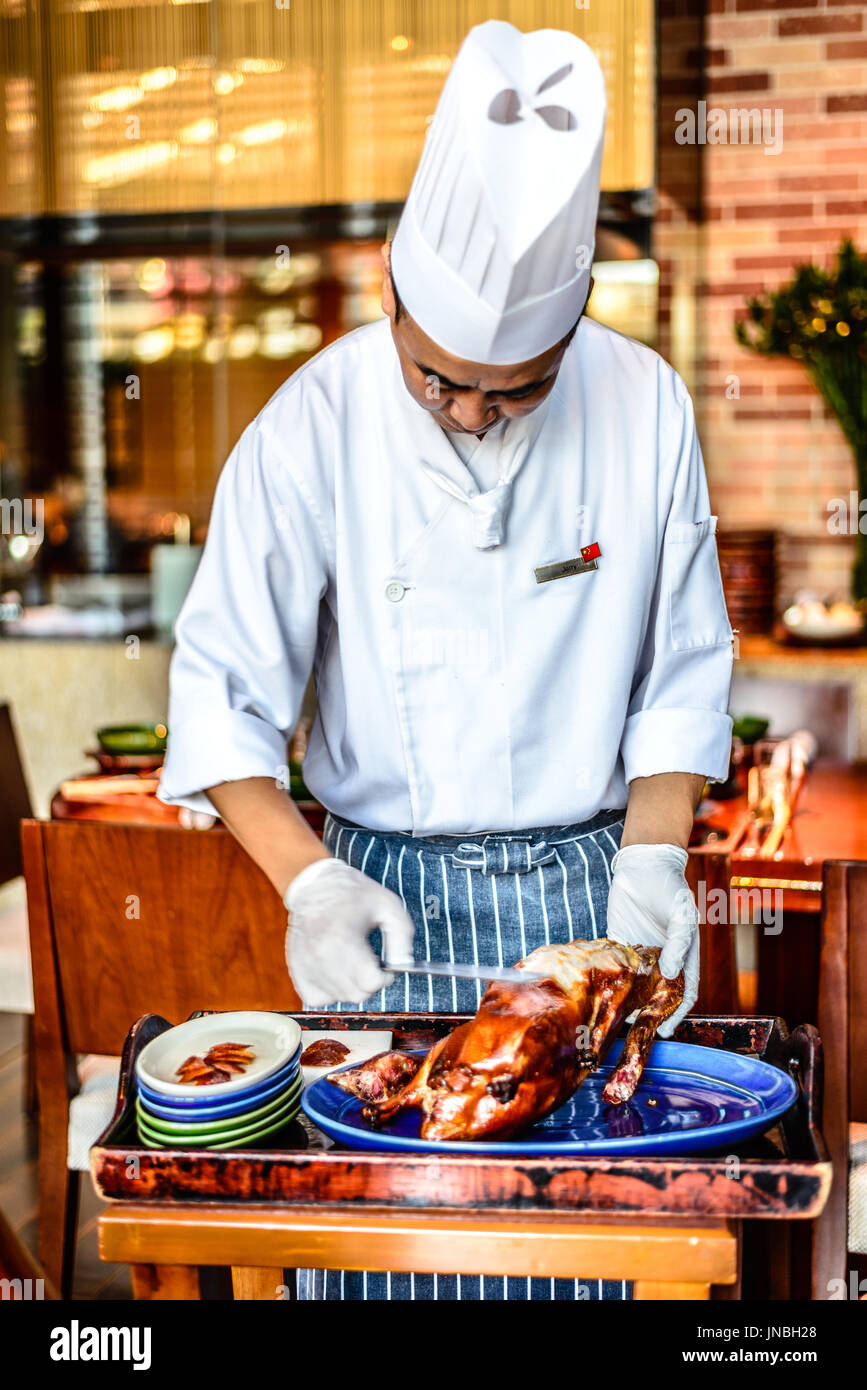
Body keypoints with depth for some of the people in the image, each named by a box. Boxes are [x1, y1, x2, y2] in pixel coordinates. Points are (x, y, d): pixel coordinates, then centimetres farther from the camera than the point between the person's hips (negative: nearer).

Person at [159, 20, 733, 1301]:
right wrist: (309, 882, -22)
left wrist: (653, 858, -9)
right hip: (389, 891, -1)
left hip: (584, 880, 2)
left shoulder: (643, 407, -6)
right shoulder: (315, 428, -12)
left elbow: (684, 676, 3)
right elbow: (223, 694, -9)